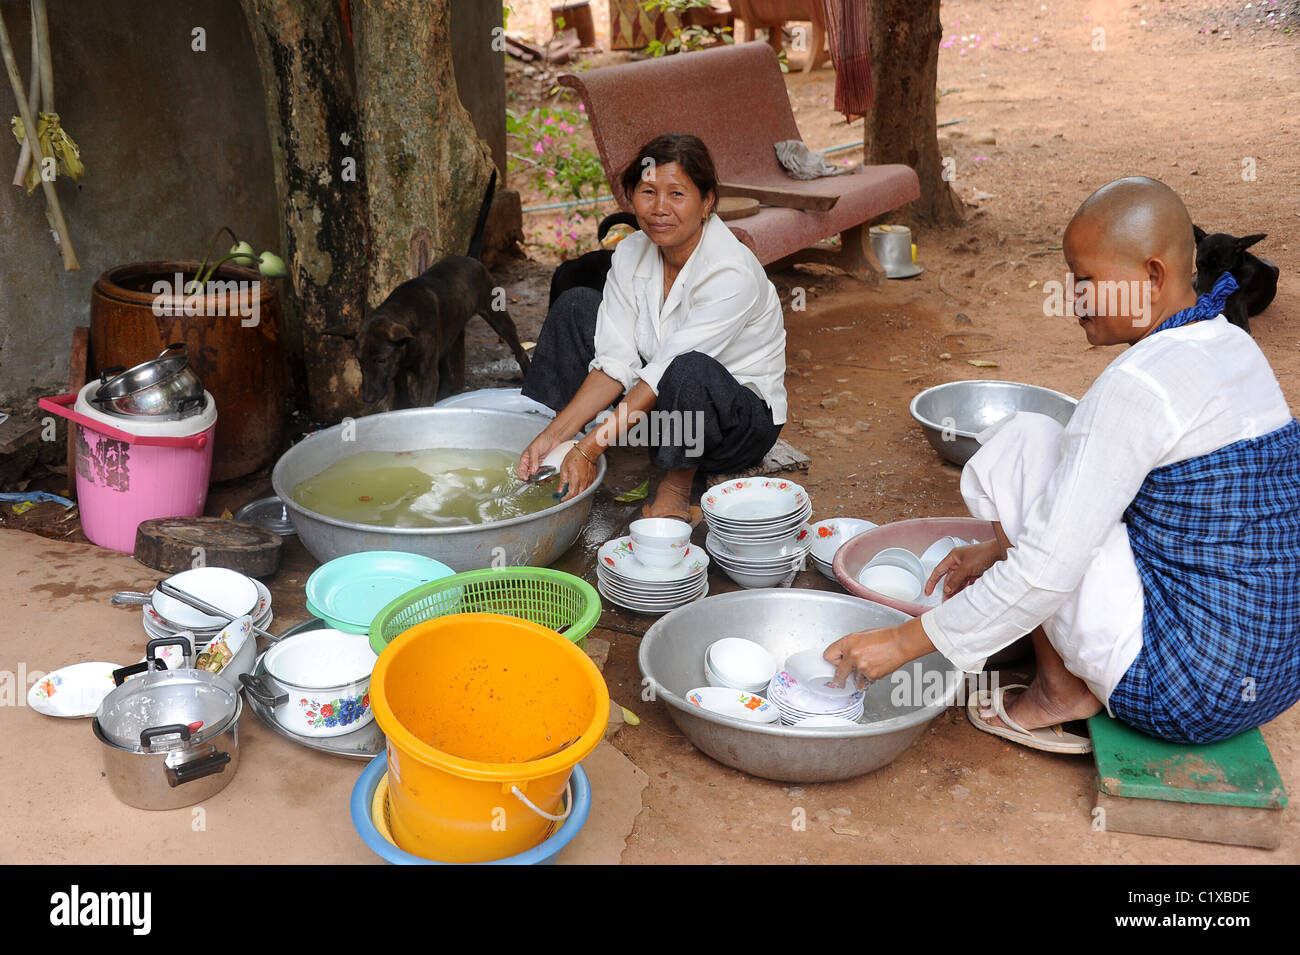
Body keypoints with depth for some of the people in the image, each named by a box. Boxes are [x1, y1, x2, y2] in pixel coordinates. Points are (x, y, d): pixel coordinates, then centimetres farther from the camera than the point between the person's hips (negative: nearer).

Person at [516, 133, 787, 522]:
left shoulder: (732, 274, -26)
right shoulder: (631, 253, -7)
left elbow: (667, 373, -29)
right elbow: (616, 363, -11)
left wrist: (588, 449, -32)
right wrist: (554, 435, -23)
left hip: (744, 419, -6)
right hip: (654, 399, 6)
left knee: (691, 370, -40)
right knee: (577, 305, -6)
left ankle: (677, 482, -12)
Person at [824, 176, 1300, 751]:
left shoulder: (1140, 385, -22)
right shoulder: (1235, 348, 7)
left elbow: (1046, 573, -23)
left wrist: (904, 642, -14)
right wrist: (1002, 547, 18)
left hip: (1188, 691, -9)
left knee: (1025, 441, -6)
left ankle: (1061, 690, 2)